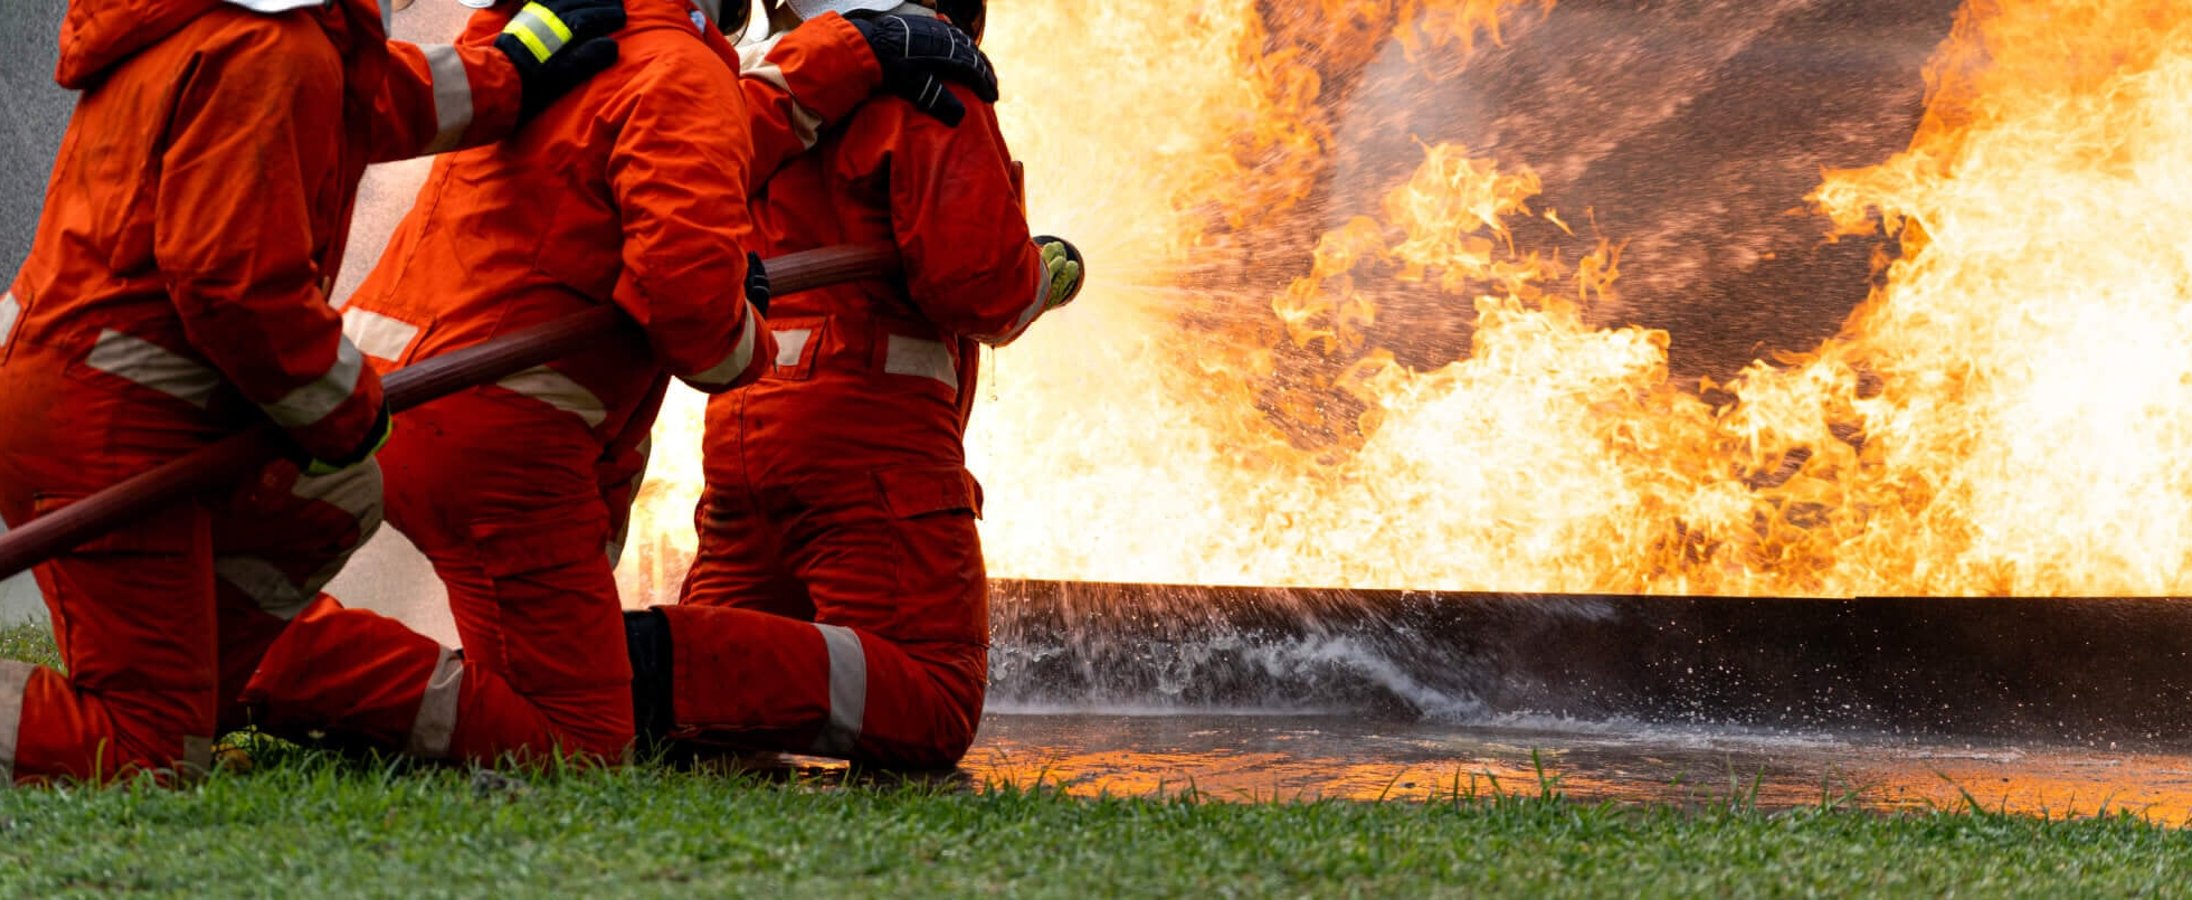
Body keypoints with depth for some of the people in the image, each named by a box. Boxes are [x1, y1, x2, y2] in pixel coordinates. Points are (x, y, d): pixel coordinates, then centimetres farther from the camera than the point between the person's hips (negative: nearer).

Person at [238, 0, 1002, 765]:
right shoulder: (679, 71, -9)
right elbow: (687, 277, -23)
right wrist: (745, 351, -1)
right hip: (496, 430, -9)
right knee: (576, 746, -5)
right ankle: (290, 657, -18)